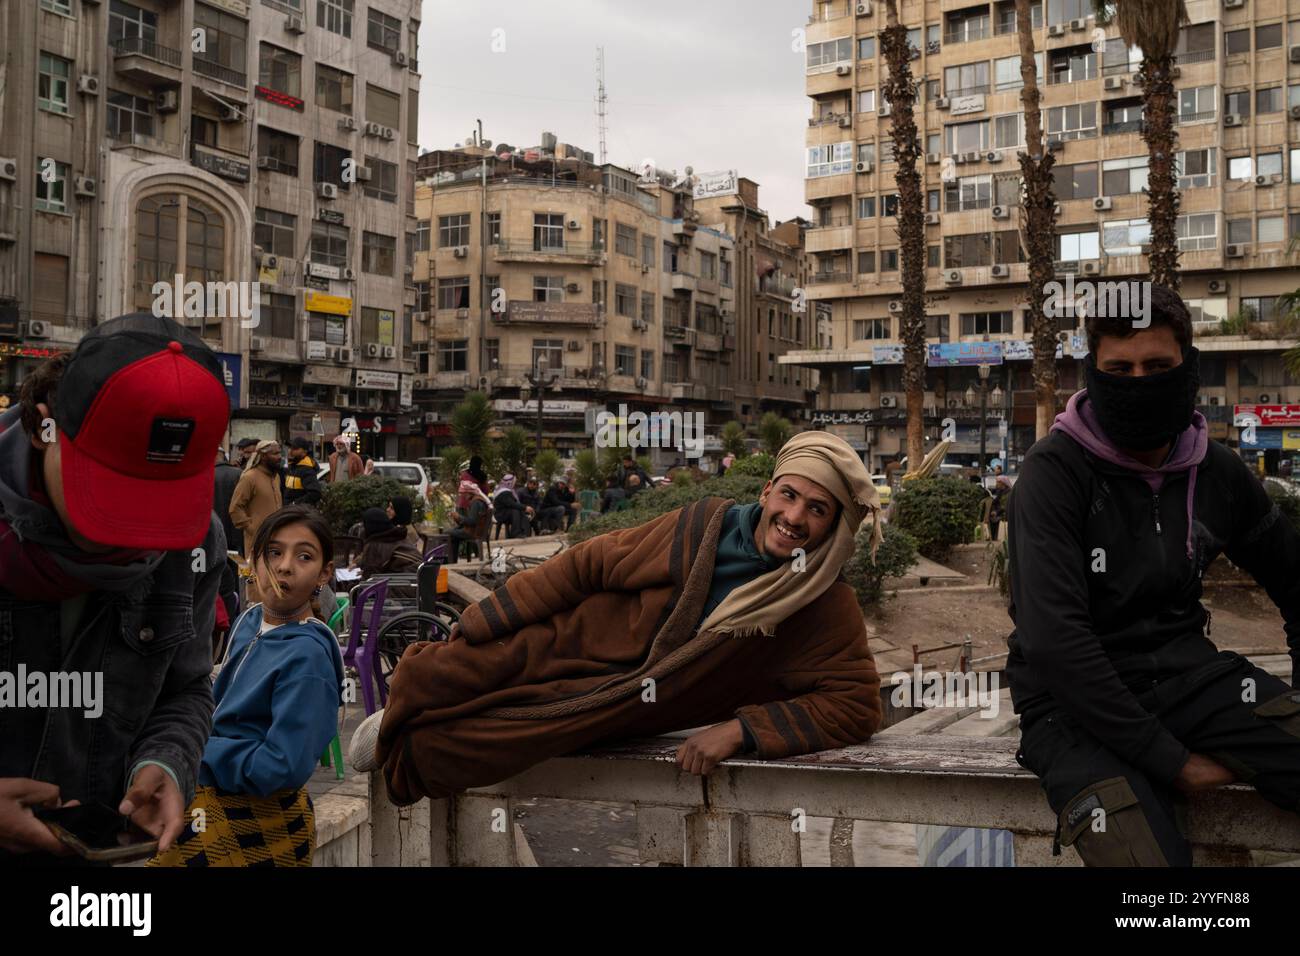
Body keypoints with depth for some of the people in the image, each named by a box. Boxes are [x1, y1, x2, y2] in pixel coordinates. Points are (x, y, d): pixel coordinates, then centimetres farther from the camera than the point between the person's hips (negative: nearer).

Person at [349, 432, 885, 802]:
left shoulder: (830, 614, -19)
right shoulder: (706, 526, -14)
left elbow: (856, 705, -20)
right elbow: (588, 564, -7)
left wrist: (741, 730, -30)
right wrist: (479, 624, -6)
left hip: (619, 716, -1)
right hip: (570, 643, 1)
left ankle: (402, 759, 34)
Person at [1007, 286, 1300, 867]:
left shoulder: (1218, 472, 5)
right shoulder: (1054, 473, -12)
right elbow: (1053, 638, -21)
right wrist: (1171, 760, -19)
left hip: (1187, 675, 6)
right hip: (1077, 703, -5)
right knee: (1153, 855, -31)